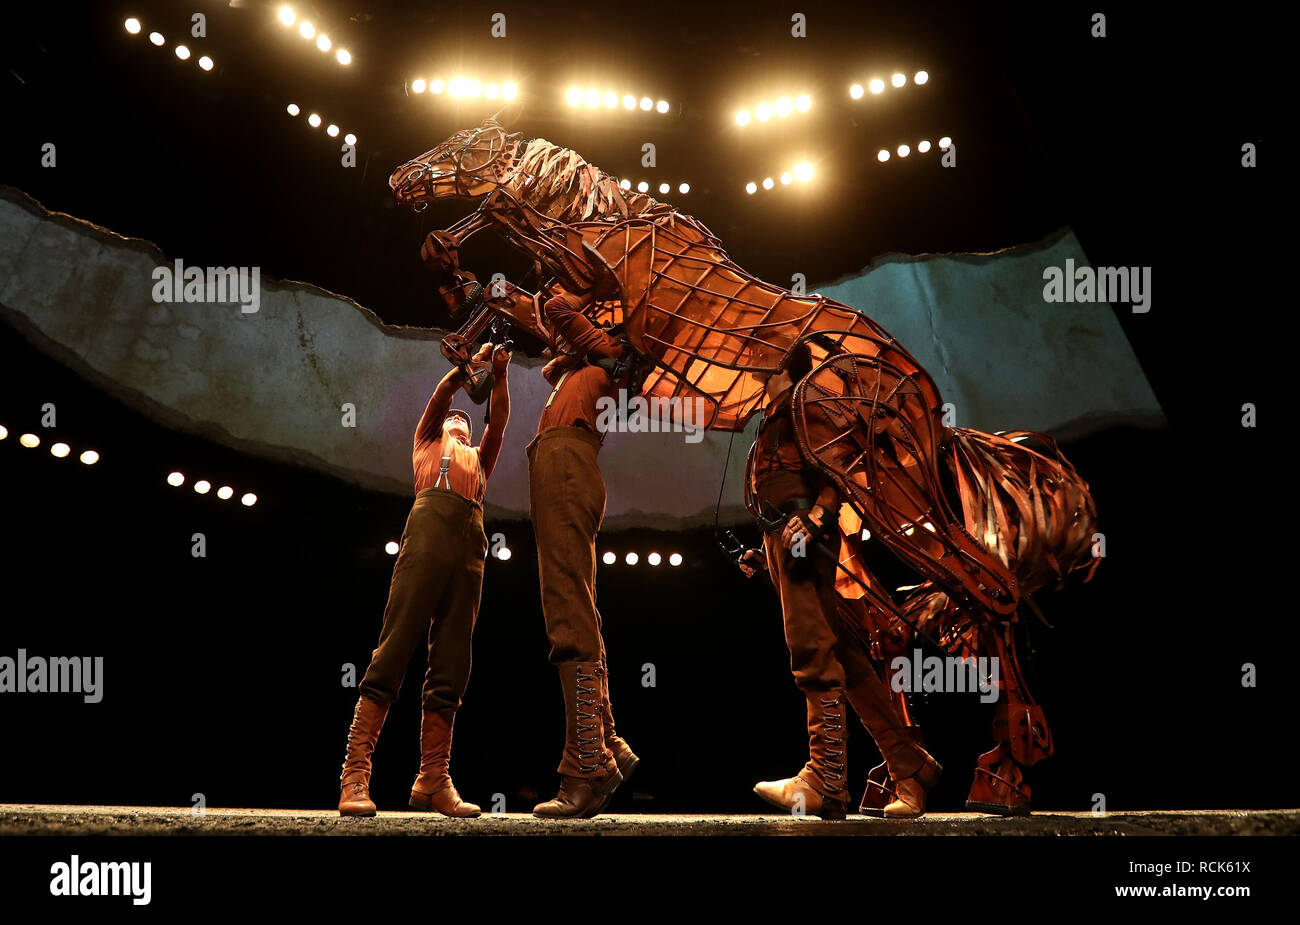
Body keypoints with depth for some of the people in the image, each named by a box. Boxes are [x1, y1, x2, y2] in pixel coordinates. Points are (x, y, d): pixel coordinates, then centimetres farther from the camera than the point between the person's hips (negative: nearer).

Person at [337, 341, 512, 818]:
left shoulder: (479, 458, 37)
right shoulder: (428, 440, 31)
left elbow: (499, 419, 24)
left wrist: (500, 375, 12)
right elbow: (440, 395, 17)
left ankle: (433, 779, -9)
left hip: (470, 545, 4)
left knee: (452, 662, -4)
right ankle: (355, 772, -23)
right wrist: (470, 364, 9)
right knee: (395, 644, -15)